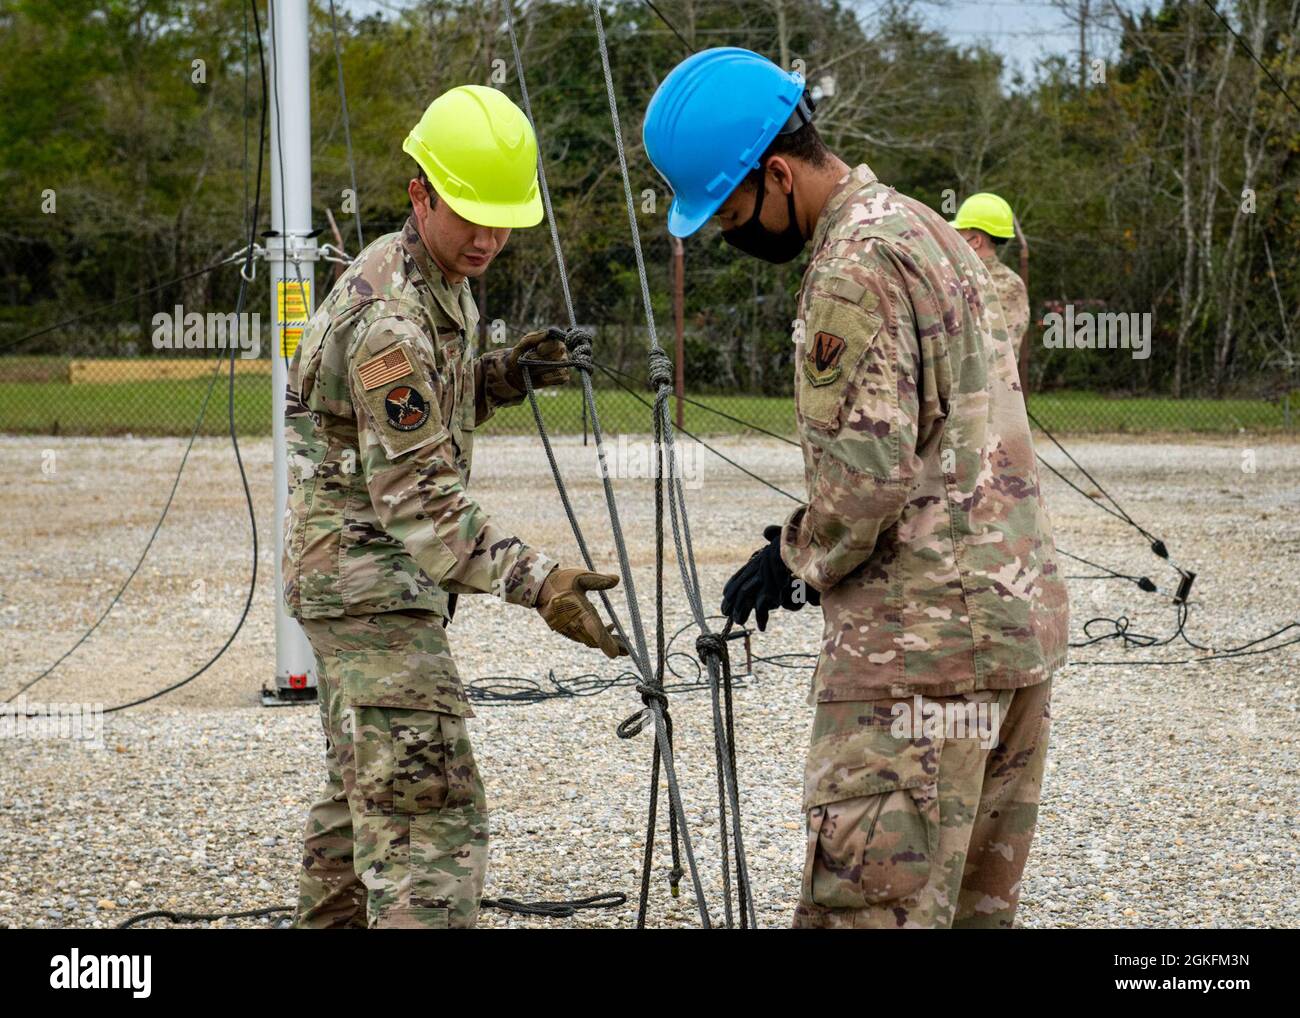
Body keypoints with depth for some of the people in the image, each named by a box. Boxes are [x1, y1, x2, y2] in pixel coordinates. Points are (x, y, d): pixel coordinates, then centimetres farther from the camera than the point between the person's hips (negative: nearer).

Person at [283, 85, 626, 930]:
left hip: (361, 575, 10)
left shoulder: (436, 279, 10)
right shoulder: (390, 314, -22)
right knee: (432, 816, -17)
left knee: (365, 793, 21)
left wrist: (501, 377, 1)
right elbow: (416, 493, -27)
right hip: (371, 576, -10)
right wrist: (535, 582, -35)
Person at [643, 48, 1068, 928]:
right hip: (1021, 615, 10)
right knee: (976, 905, 12)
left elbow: (869, 474, -20)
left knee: (868, 909, -10)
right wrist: (807, 546, 17)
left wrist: (798, 563, -3)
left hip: (922, 634, -10)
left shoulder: (854, 270, -14)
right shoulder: (927, 231, 18)